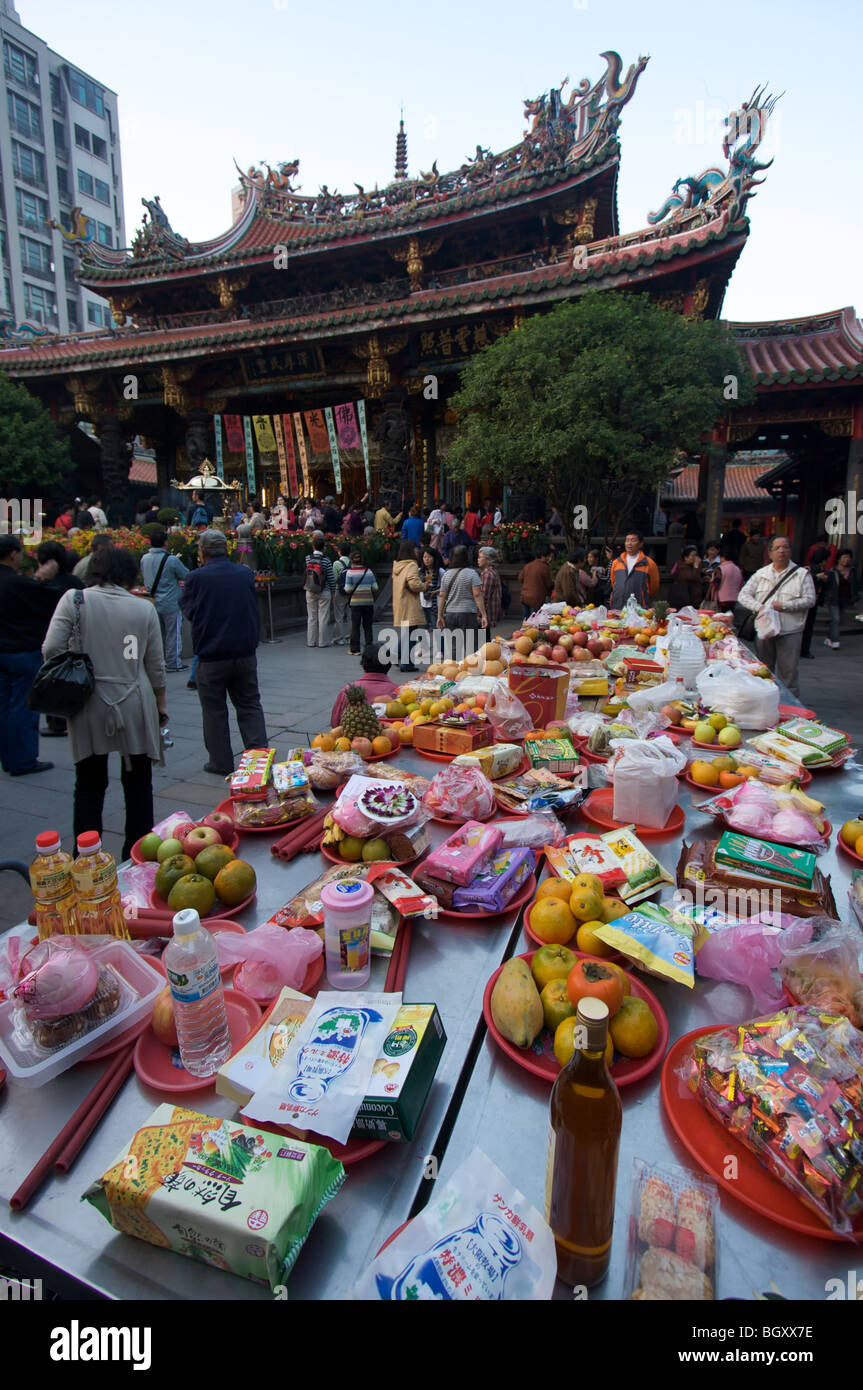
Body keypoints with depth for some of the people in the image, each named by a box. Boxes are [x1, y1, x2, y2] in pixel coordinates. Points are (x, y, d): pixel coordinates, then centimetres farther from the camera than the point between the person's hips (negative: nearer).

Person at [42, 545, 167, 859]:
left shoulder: (74, 599, -3)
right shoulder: (144, 609, -1)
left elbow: (51, 649, -8)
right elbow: (156, 665, 3)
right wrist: (161, 703, 16)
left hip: (88, 706, 0)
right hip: (135, 706, 0)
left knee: (89, 786, 13)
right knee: (138, 785, 12)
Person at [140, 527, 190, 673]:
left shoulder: (144, 559, 0)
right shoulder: (172, 560, -18)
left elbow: (143, 578, 12)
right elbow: (187, 576, -7)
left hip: (153, 603, 6)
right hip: (170, 603, -6)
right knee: (172, 633, 6)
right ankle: (173, 663, 12)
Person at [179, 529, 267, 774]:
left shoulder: (196, 578, -11)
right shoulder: (245, 574, 1)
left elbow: (187, 609, 0)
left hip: (211, 655, -3)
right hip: (245, 653, 4)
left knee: (214, 711, 8)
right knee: (249, 705, 13)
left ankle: (222, 763, 14)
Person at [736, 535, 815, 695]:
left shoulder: (802, 574, 2)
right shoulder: (761, 574, 9)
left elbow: (809, 600, -5)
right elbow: (743, 595, 3)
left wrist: (784, 606, -15)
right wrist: (759, 607, -14)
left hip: (790, 632, -3)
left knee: (788, 671, -2)